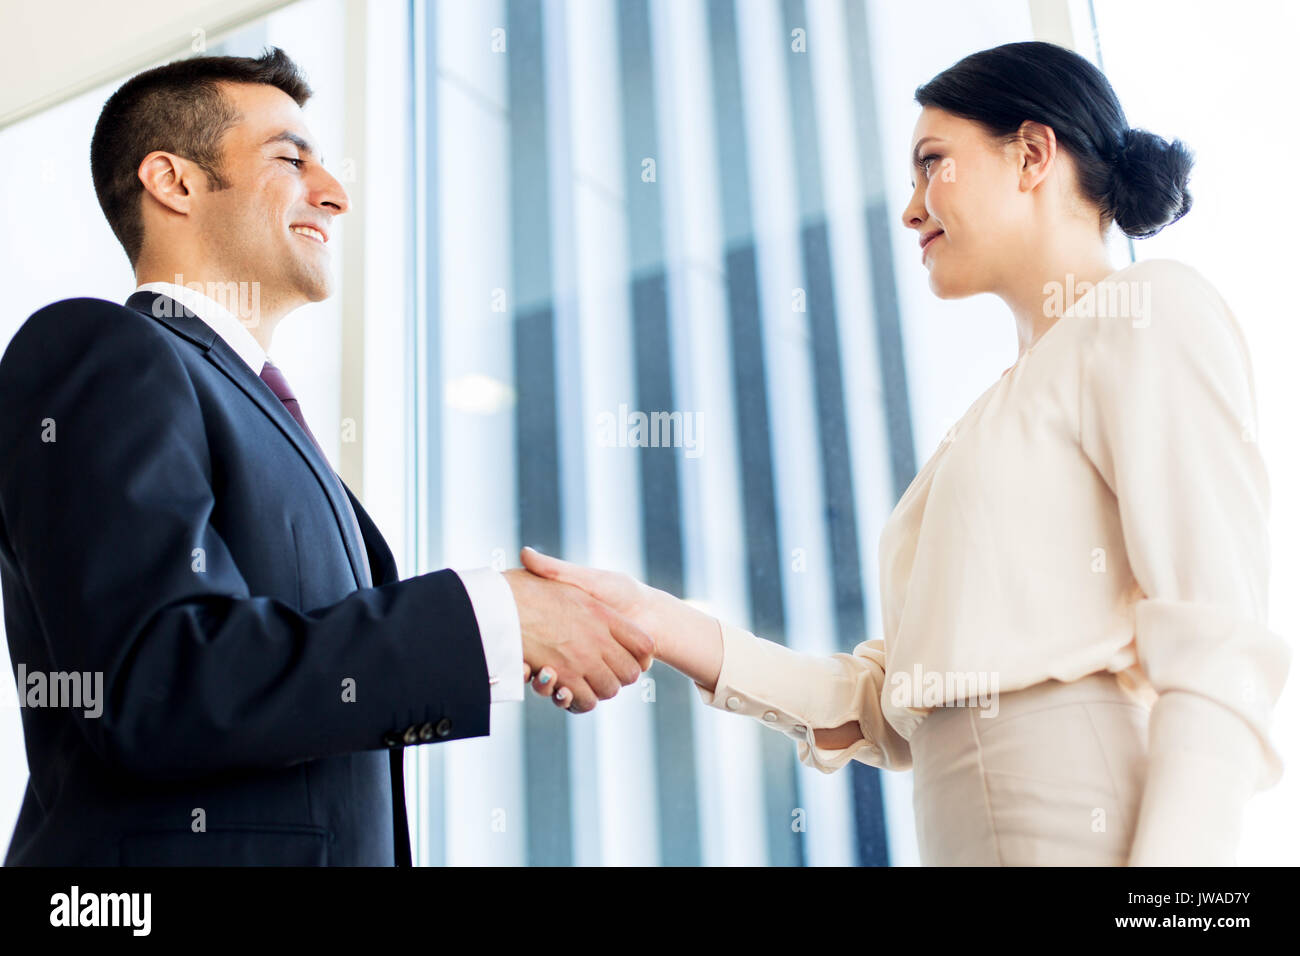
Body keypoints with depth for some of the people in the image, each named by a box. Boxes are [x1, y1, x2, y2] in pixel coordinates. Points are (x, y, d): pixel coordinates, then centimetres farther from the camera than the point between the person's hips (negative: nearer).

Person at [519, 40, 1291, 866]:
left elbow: (1219, 657, -13)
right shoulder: (998, 419, 20)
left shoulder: (1151, 310, 0)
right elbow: (891, 711, 8)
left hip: (1103, 829, -6)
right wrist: (664, 627, 2)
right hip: (967, 836, 7)